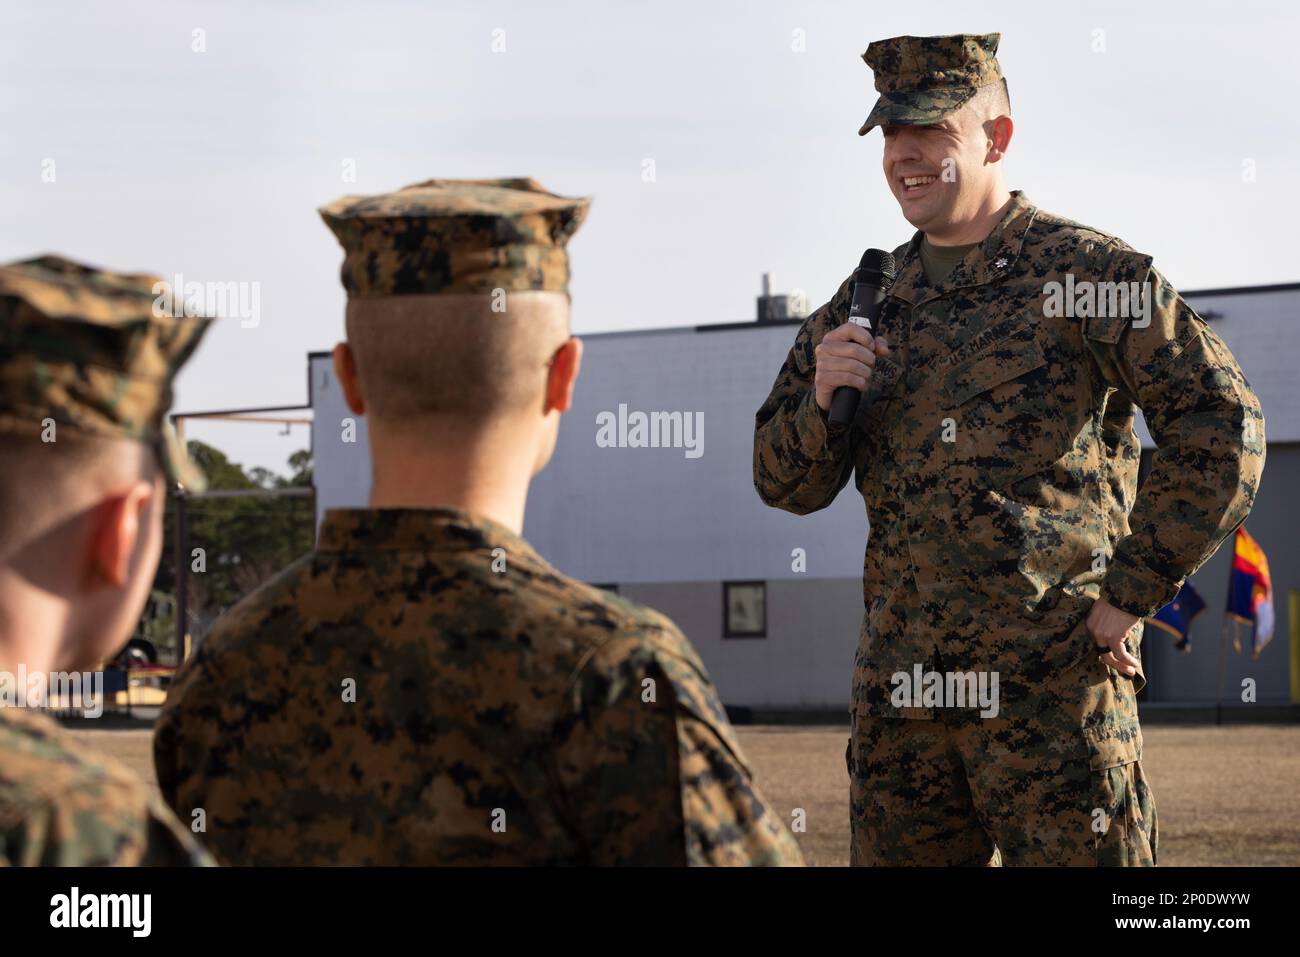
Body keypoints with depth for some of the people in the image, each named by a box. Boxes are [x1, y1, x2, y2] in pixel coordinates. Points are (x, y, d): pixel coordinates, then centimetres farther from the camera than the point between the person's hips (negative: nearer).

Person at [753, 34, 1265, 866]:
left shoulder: (1086, 274, -2)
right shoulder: (868, 301, 14)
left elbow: (1222, 429, -6)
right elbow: (786, 484, 17)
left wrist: (1132, 594, -9)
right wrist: (821, 399, -5)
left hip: (1055, 681, -5)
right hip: (900, 689, 5)